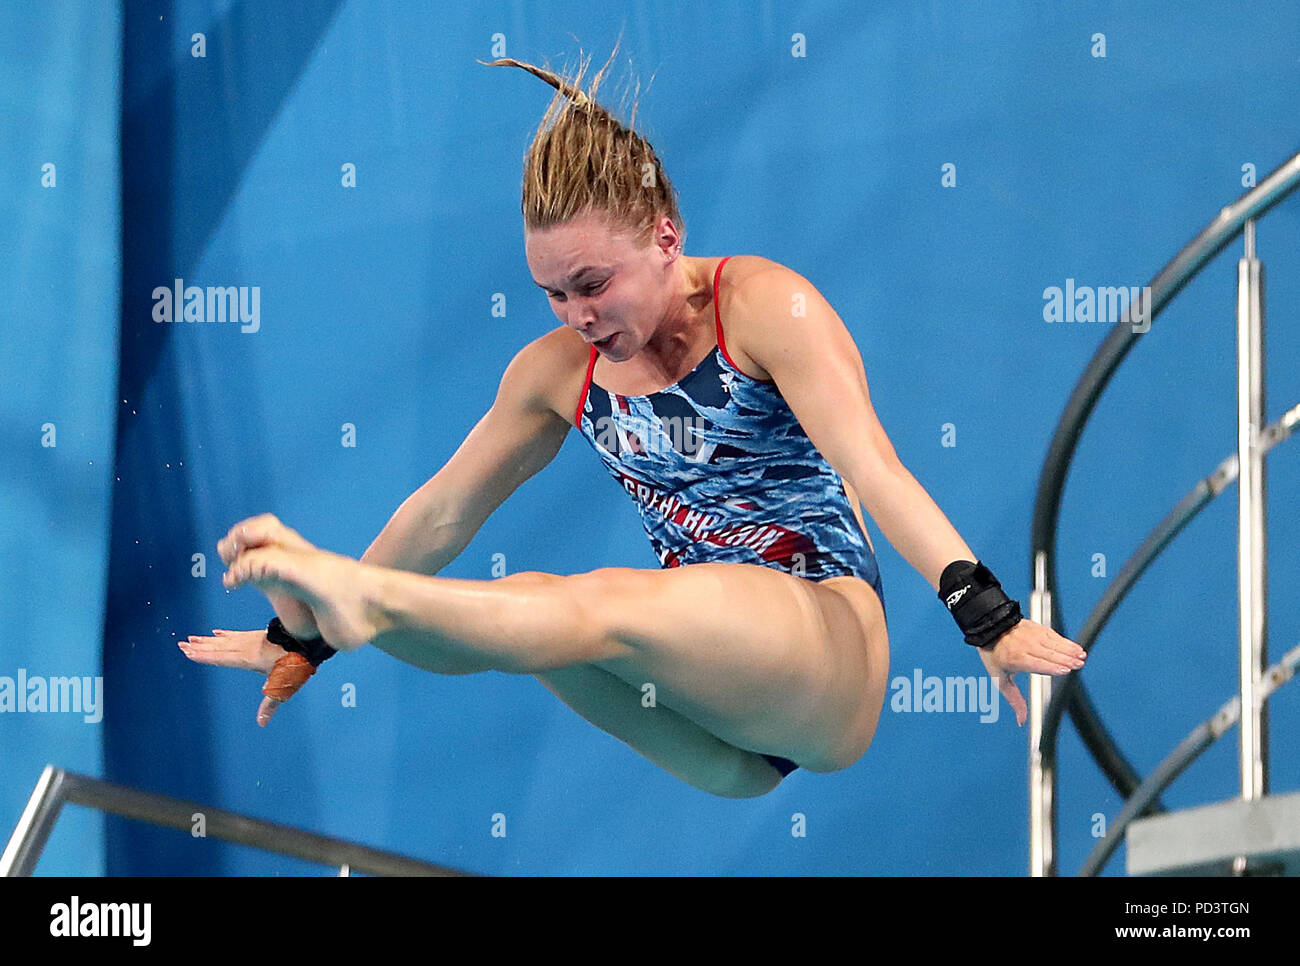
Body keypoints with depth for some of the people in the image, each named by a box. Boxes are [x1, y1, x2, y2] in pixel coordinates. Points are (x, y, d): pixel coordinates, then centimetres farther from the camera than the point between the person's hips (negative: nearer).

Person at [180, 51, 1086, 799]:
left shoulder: (763, 306, -7)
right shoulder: (557, 370, 10)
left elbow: (871, 467, -19)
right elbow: (442, 512, 17)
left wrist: (988, 618, -31)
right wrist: (305, 639, 19)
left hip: (824, 643, -6)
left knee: (603, 608, -31)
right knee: (526, 602, -23)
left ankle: (364, 599, -37)